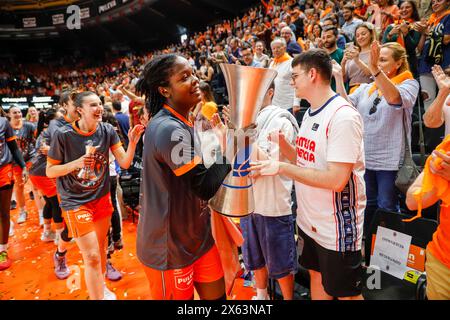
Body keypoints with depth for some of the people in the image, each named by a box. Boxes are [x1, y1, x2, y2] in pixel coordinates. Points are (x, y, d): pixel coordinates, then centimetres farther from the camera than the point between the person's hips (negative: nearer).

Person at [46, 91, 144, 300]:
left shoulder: (107, 130, -8)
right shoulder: (64, 135, -17)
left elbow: (124, 163, -10)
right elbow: (50, 171, -8)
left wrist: (132, 143, -28)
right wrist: (77, 163, -25)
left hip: (102, 197, 4)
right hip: (75, 202, -4)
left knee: (101, 248, 18)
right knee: (92, 256, -6)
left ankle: (101, 288, 42)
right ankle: (97, 296, 14)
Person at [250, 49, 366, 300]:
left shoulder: (344, 117, -22)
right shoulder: (311, 113, 7)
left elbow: (336, 180, -27)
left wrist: (282, 168, -24)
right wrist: (281, 142, -6)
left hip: (337, 228, -8)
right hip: (309, 221, 8)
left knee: (346, 293, 12)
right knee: (316, 276, 25)